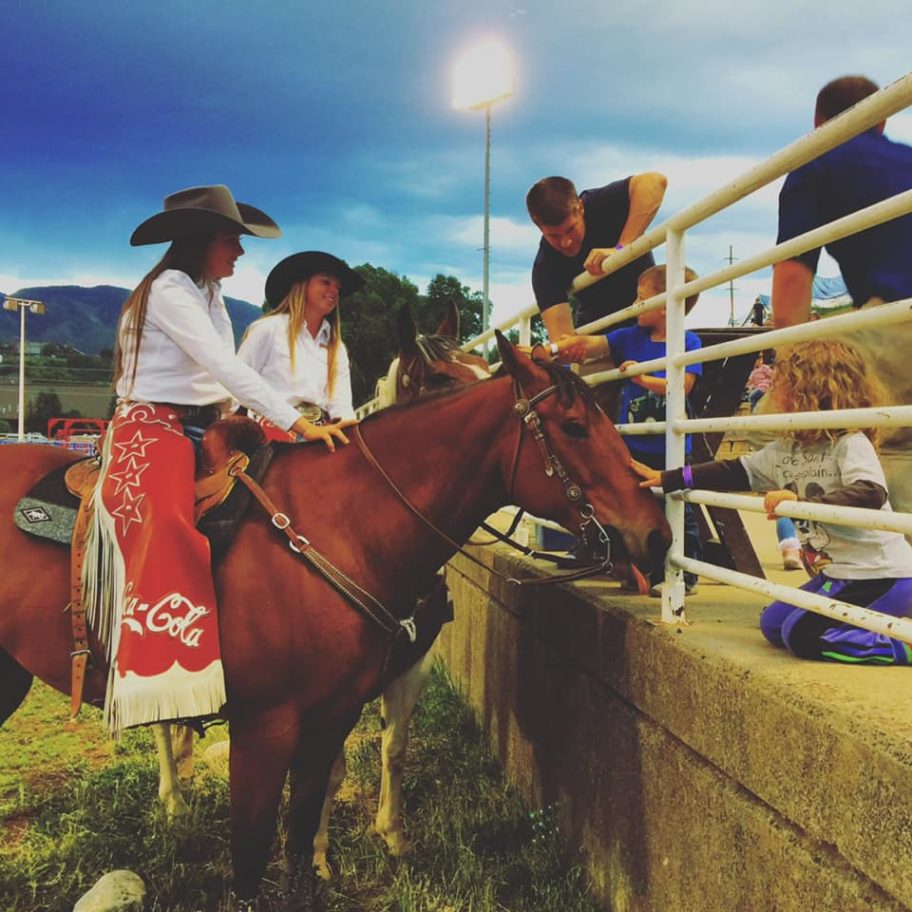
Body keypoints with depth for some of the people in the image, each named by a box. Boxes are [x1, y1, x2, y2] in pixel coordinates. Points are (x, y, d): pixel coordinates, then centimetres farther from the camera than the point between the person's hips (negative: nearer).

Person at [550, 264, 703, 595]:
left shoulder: (688, 343, -7)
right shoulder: (632, 337, 4)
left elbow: (682, 386, -18)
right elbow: (589, 343, -4)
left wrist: (643, 378, -22)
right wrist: (548, 351, -13)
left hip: (672, 449, -5)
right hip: (633, 446, 5)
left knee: (678, 512, 2)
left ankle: (686, 575, 14)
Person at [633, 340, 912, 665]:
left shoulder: (852, 444, -18)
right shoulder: (785, 450, 6)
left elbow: (871, 495, -34)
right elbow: (733, 472, 11)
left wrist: (799, 502, -37)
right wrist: (666, 479, 12)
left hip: (881, 576, -9)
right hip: (838, 573, 9)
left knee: (802, 634, -16)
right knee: (773, 625, 15)